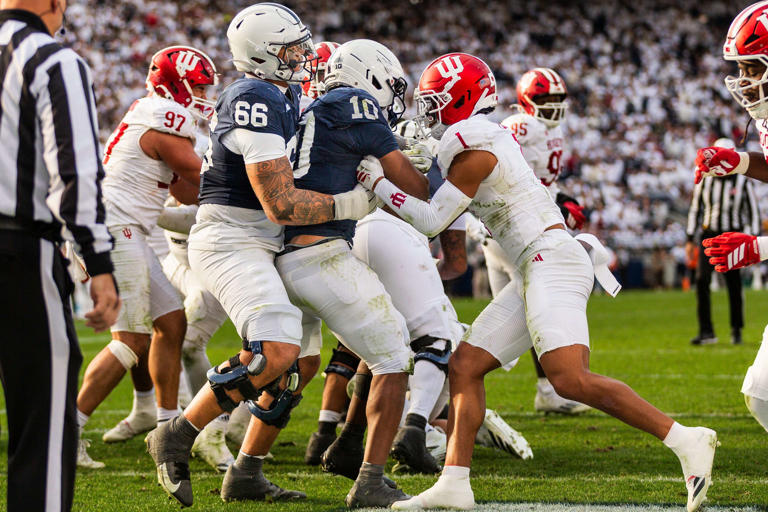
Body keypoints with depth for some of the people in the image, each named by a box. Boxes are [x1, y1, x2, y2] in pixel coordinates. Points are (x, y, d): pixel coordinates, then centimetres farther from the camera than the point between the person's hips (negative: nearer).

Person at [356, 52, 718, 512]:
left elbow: (432, 221, -7)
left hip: (552, 262, -10)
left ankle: (685, 440, -21)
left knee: (570, 379, -22)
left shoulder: (473, 150, -9)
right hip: (537, 271, 10)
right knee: (465, 366, 7)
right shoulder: (492, 138, 18)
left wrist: (378, 182, -2)